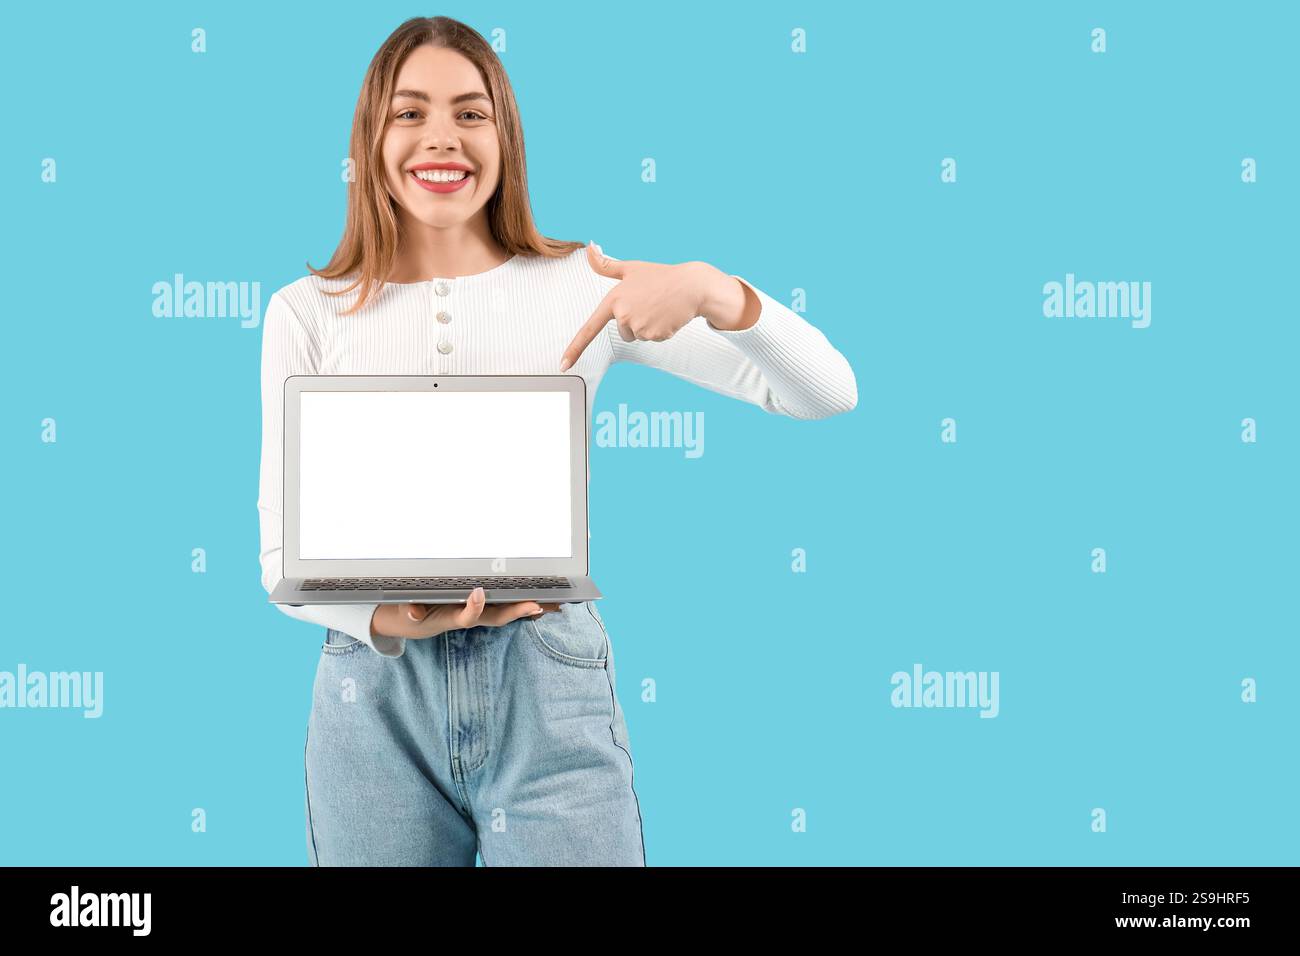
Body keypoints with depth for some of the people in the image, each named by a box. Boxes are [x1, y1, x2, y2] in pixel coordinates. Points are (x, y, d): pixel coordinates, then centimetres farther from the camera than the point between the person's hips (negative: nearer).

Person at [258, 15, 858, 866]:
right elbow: (286, 557, 1)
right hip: (377, 693, 1)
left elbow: (827, 394, -3)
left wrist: (713, 292, -22)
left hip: (551, 684, 0)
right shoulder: (307, 315, 3)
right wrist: (399, 620, -19)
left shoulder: (584, 284, 1)